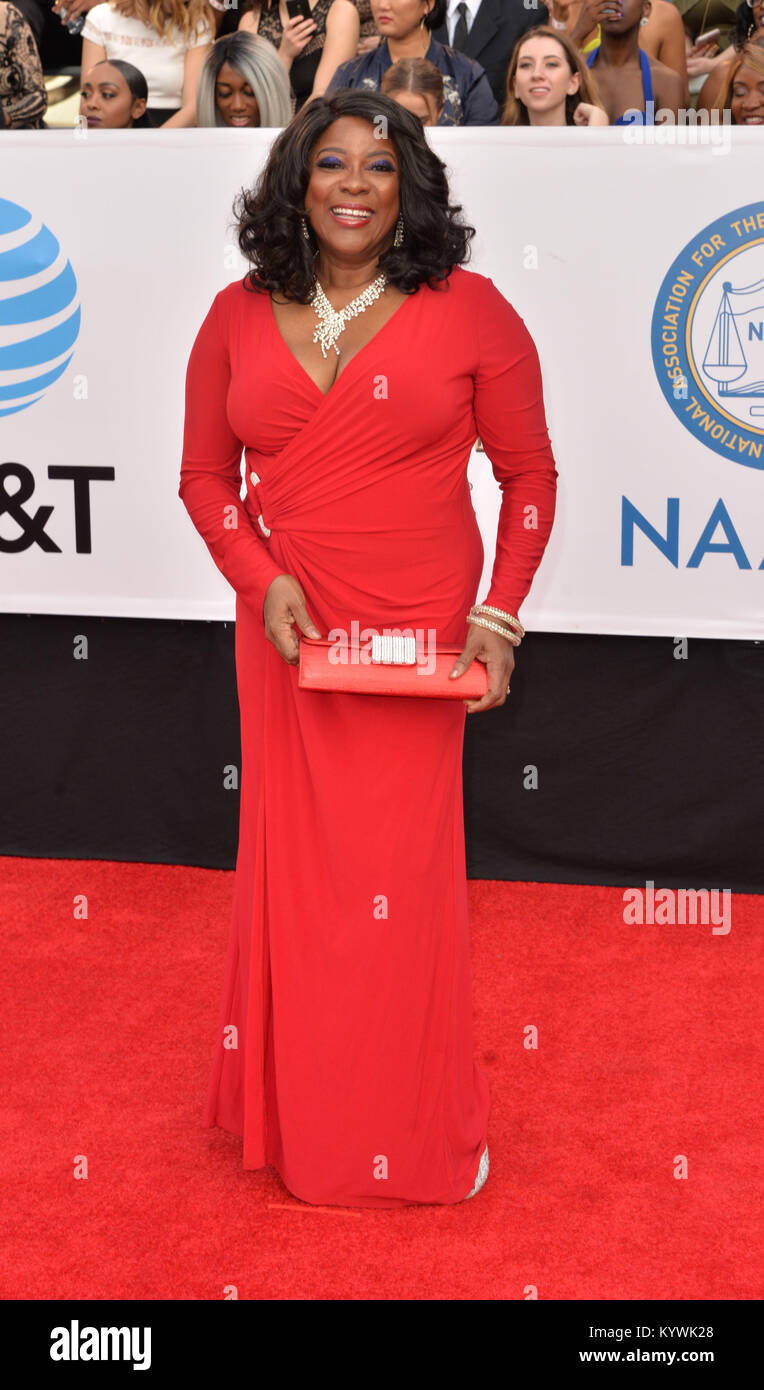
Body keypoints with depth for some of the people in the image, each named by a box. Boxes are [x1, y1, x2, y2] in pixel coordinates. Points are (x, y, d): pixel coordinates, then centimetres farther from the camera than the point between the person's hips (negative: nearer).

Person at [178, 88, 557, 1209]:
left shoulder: (468, 310, -4)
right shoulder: (238, 316, 4)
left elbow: (528, 476, 1)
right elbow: (206, 476, 9)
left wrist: (501, 619, -6)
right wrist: (261, 579, -7)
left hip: (415, 641, -3)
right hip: (284, 631, 3)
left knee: (403, 881, 2)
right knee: (292, 867, 10)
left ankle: (416, 1129, 21)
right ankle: (299, 1114, 28)